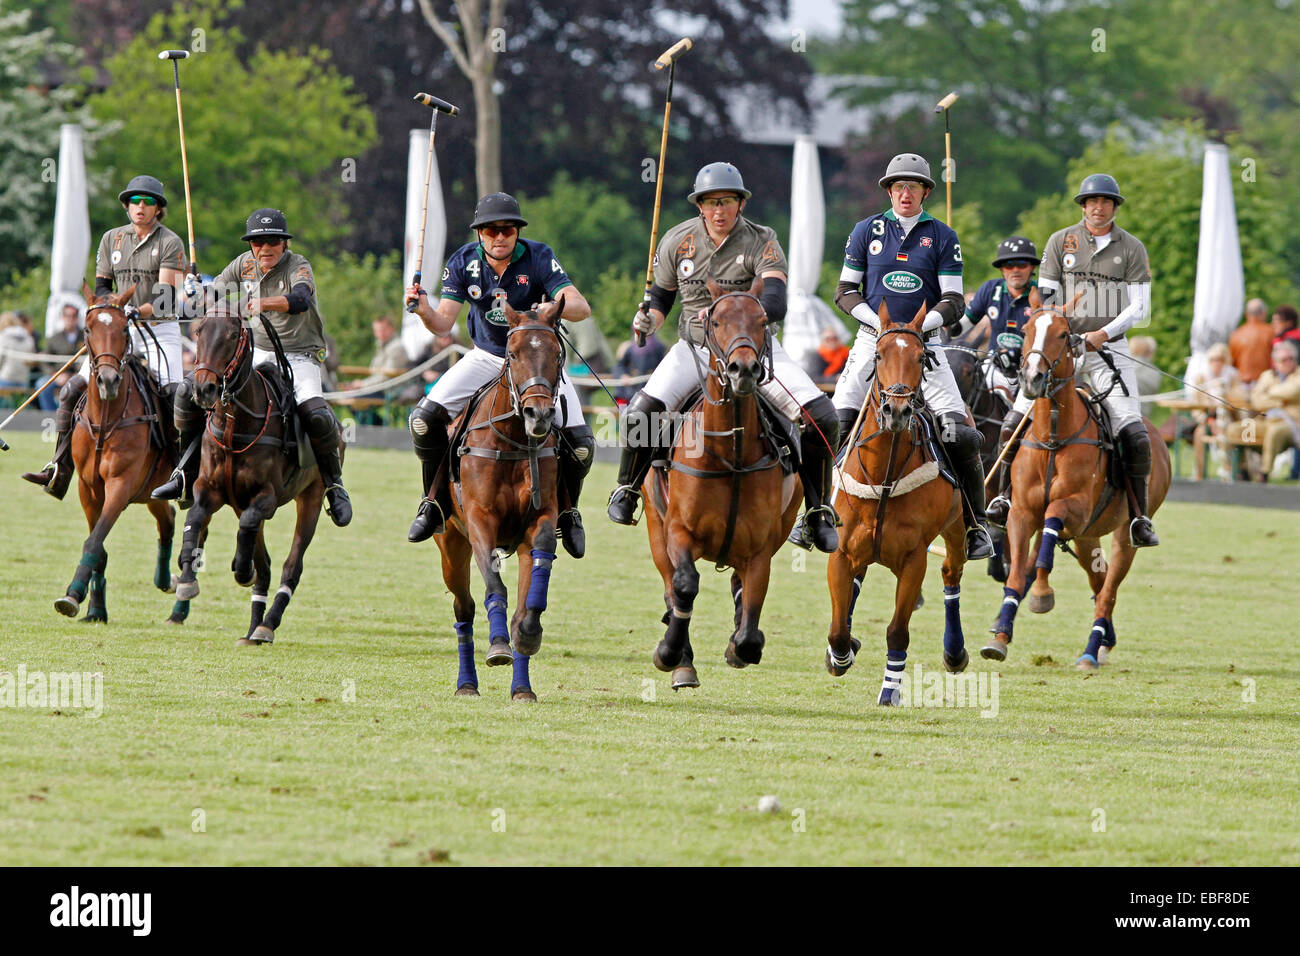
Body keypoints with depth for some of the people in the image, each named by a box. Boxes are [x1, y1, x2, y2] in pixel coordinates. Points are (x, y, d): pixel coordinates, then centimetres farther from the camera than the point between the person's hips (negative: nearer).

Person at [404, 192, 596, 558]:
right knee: (425, 419, -16)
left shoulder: (539, 257, -20)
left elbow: (581, 308, -28)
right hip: (487, 358, 2)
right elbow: (443, 324, -14)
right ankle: (434, 503, 4)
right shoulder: (464, 263, -13)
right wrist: (425, 311, -37)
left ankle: (567, 511, 14)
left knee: (579, 443, -15)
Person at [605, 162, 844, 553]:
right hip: (696, 346, 1)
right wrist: (649, 319, -10)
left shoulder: (762, 242, -10)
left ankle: (818, 510, 1)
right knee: (642, 412, -22)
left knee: (822, 419, -19)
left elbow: (776, 299, -25)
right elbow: (661, 295, 13)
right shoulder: (678, 241, -1)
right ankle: (627, 489, 8)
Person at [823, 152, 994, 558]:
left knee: (960, 432, -13)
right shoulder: (867, 231, 7)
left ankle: (975, 523, -2)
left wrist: (924, 324, -14)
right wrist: (877, 321, -8)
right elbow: (845, 291, 9)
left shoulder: (942, 237, 5)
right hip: (873, 340, 1)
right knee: (838, 421, -15)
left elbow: (953, 303, 3)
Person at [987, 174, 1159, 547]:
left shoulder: (1131, 248, 5)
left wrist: (1104, 333, -14)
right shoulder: (1061, 242, 7)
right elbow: (1045, 296, 6)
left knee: (1134, 434, -16)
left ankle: (1140, 518, -7)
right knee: (1015, 424, -8)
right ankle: (1007, 496, 11)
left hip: (1109, 346, -1)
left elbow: (1139, 306, 0)